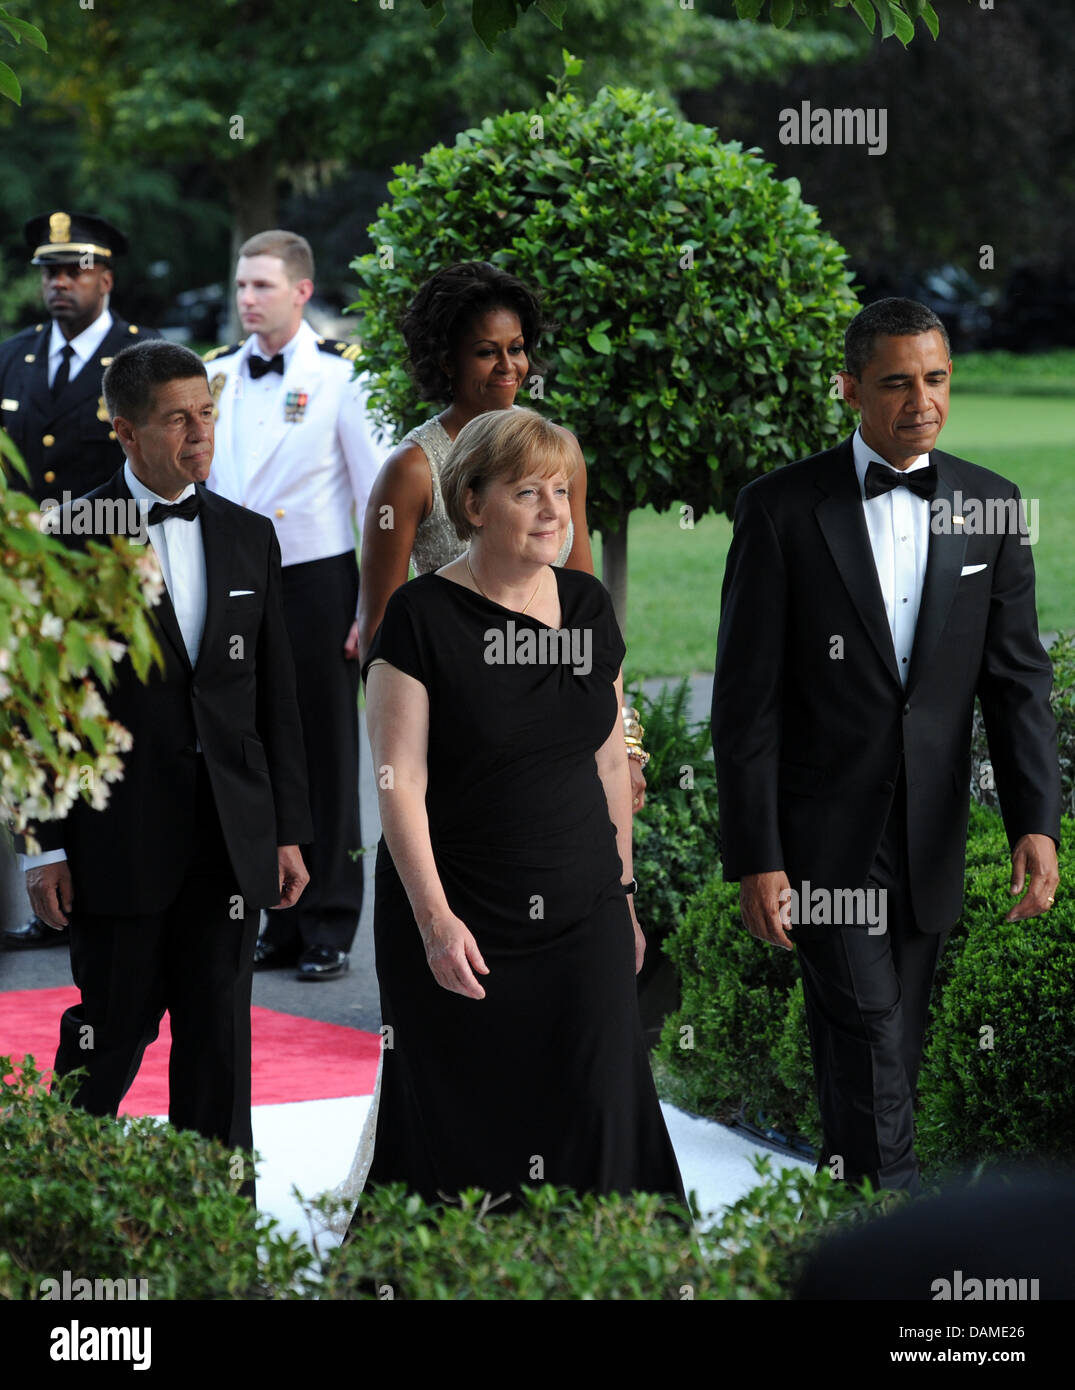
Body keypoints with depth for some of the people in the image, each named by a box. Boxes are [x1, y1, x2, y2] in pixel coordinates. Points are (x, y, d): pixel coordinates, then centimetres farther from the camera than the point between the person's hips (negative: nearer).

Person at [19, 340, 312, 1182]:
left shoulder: (250, 538, 10)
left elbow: (276, 697, 12)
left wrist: (289, 831, 8)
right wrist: (46, 847, -8)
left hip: (231, 842, 4)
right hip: (120, 839, -4)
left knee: (220, 1046, 7)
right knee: (111, 1035, 3)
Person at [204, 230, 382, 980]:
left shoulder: (340, 376, -6)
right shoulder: (218, 375, 8)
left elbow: (376, 494, -5)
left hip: (314, 582, -5)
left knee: (324, 756, 2)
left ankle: (328, 929, 9)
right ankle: (279, 925, 15)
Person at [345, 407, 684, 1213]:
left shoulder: (588, 605, 7)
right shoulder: (422, 617, -9)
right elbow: (400, 780, -13)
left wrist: (624, 892, 16)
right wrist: (434, 917, -21)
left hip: (582, 913, 4)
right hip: (460, 920, -4)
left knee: (595, 1123, -1)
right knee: (464, 1139, 2)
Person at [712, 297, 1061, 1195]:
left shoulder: (988, 507, 4)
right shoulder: (781, 509, -7)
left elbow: (1016, 675, 3)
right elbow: (746, 696, -7)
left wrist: (1037, 821, -10)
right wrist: (756, 860, -12)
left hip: (928, 842, 4)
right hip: (823, 840, -4)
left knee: (890, 1059, 12)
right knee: (867, 1051, -10)